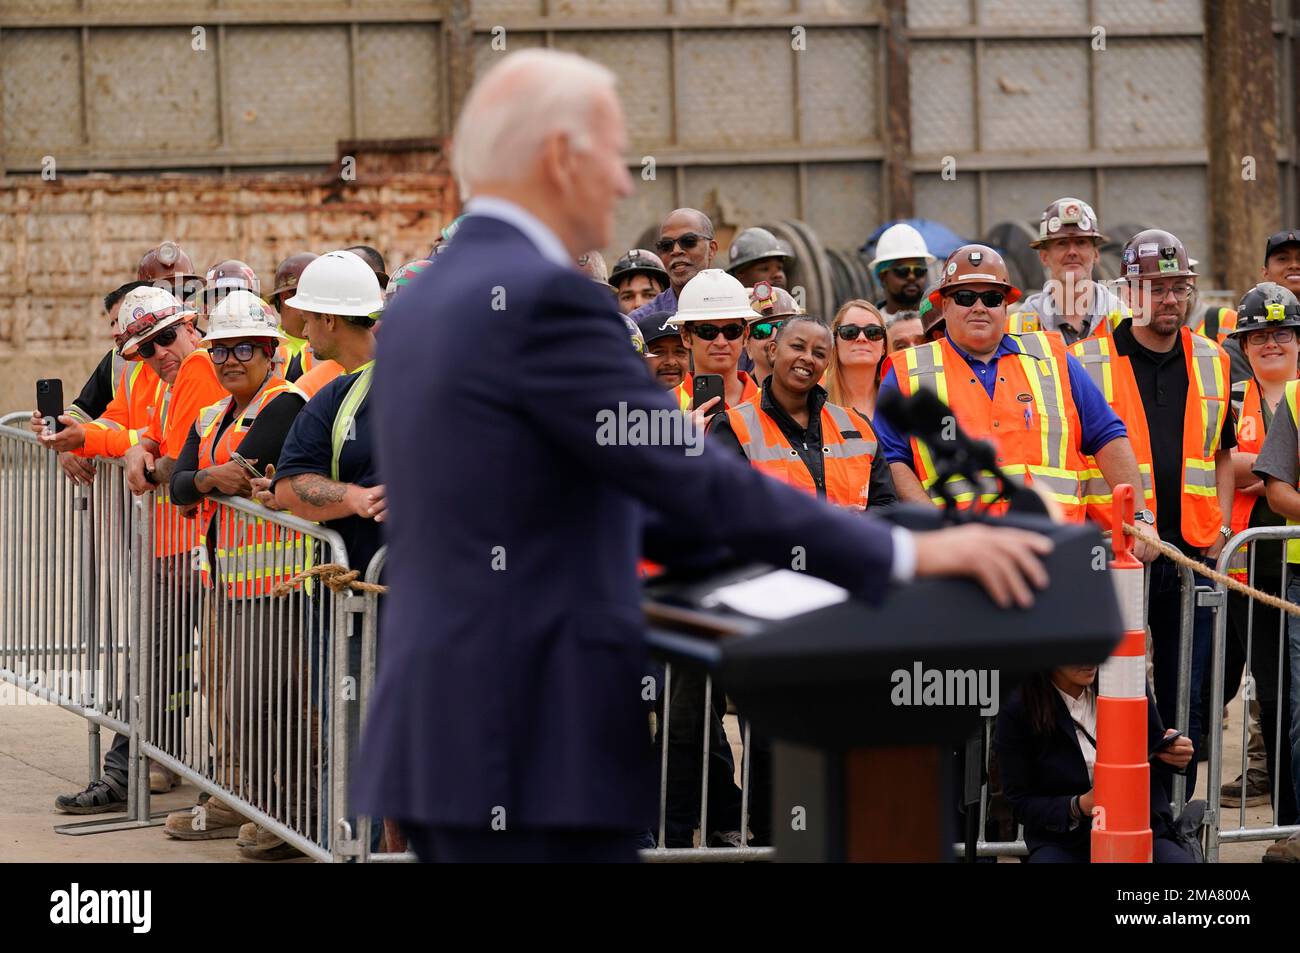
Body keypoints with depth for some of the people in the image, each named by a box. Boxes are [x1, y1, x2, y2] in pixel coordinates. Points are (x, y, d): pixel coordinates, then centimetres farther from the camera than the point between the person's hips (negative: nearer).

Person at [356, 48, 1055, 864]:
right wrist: (908, 555, -15)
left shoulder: (425, 303, 16)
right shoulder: (543, 300, -15)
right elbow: (696, 479, -18)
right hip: (531, 748, -10)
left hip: (446, 734, 10)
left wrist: (749, 534, 25)